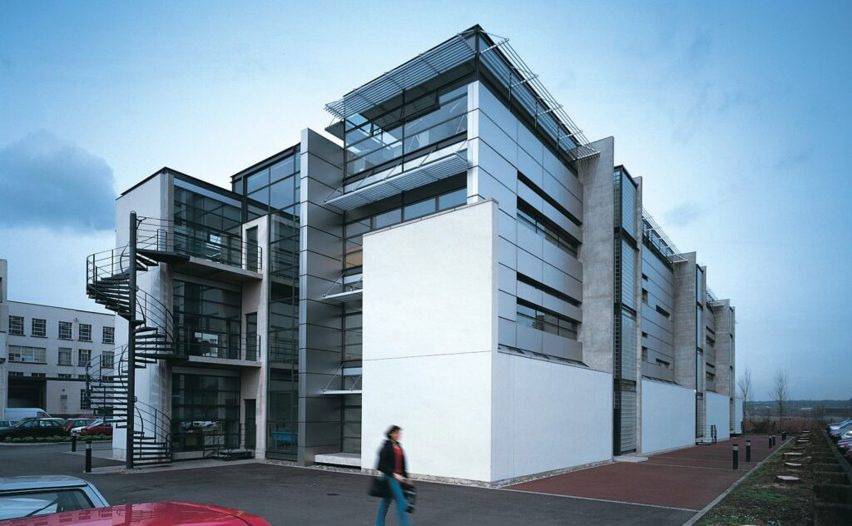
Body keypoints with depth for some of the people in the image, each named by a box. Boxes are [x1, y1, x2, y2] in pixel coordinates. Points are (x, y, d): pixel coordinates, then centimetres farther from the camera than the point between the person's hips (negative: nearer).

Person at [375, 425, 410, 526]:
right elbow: (382, 464, -15)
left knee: (386, 501, 15)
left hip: (399, 477, 8)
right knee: (401, 501, -10)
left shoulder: (398, 446, 10)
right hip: (390, 477, -8)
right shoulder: (386, 446, -13)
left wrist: (405, 476, 16)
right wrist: (394, 474, -20)